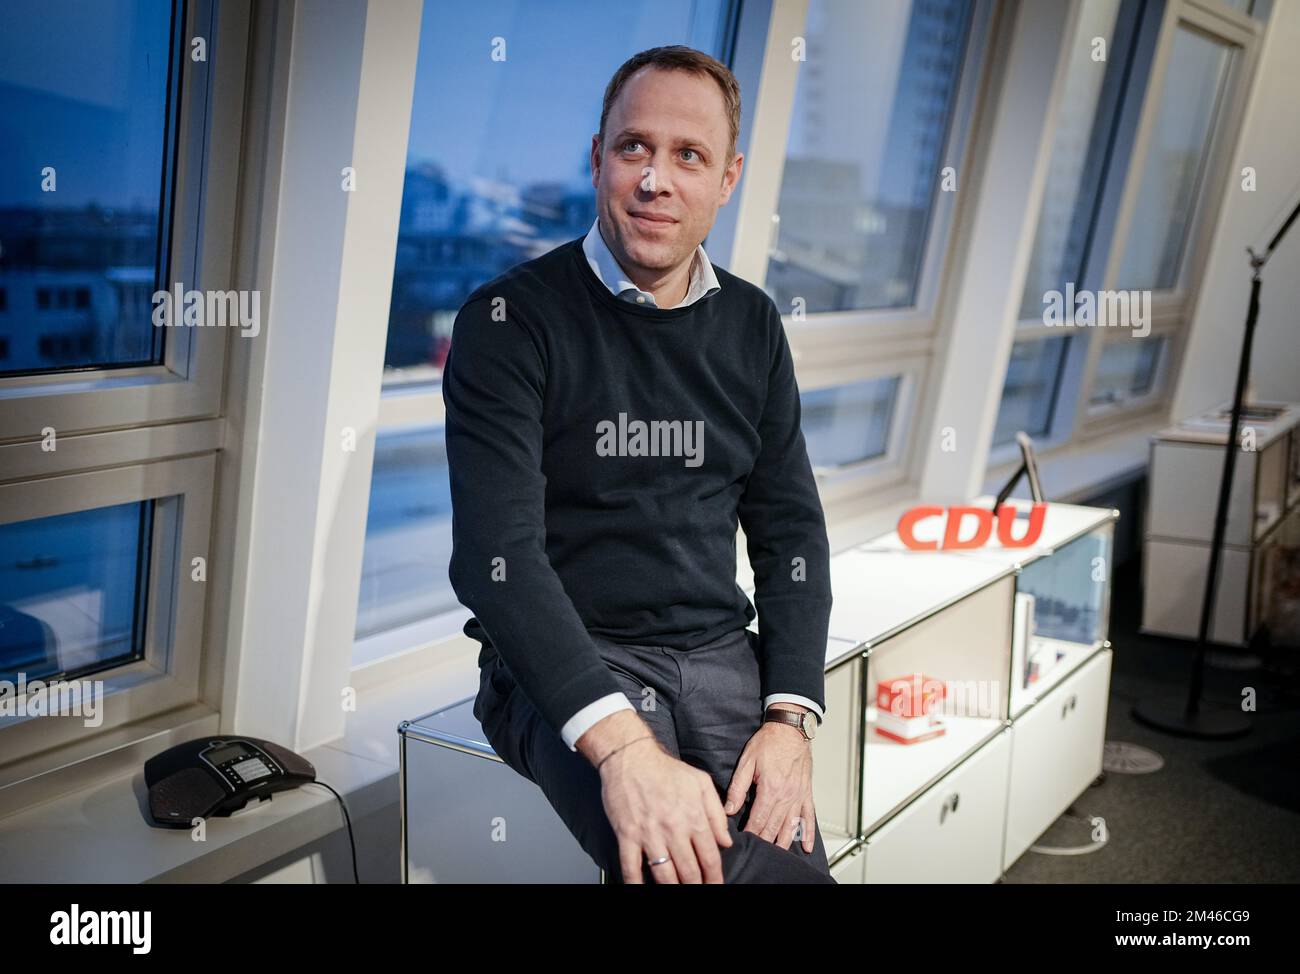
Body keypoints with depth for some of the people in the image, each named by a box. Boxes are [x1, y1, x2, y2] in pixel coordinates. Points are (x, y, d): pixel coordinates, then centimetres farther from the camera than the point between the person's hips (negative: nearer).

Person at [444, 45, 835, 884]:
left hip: (722, 659, 5)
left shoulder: (752, 325, 9)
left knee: (794, 855, -18)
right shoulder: (510, 320, -7)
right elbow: (498, 554, -17)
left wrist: (790, 718, -8)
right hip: (564, 668, -4)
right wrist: (623, 747, -29)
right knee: (739, 868, -29)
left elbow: (791, 530, 9)